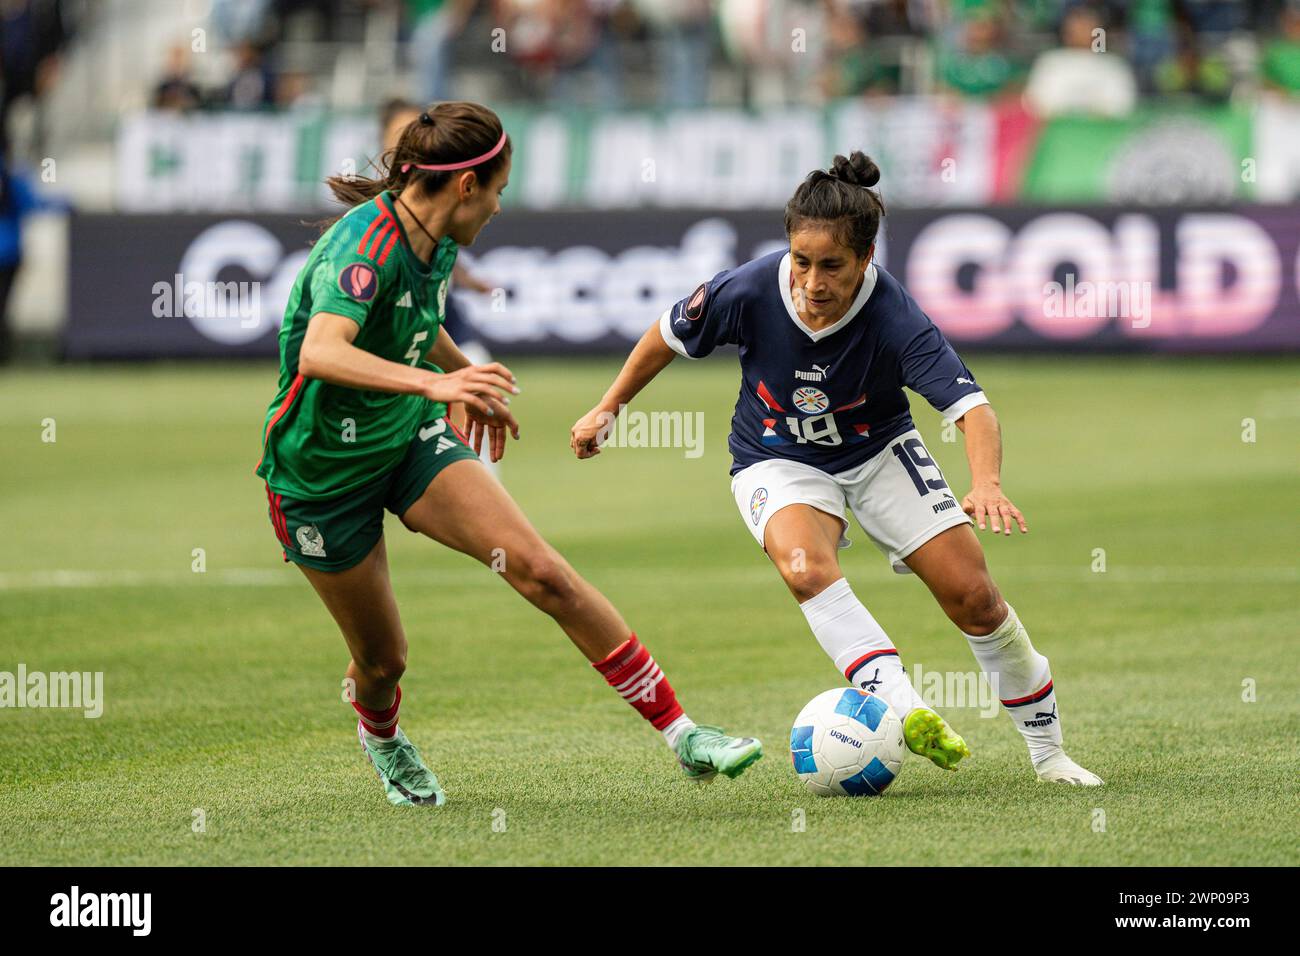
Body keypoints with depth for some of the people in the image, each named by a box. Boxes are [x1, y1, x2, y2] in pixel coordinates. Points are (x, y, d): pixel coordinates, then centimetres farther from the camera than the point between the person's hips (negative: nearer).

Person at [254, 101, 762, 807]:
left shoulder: (436, 242, -2)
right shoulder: (363, 246, -28)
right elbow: (320, 353, -46)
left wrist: (469, 384, 31)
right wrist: (433, 382, -58)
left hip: (411, 438, 6)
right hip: (321, 474, -6)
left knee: (542, 572, -14)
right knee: (381, 660, 6)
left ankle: (681, 734, -14)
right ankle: (380, 736, 45)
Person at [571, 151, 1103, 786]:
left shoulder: (894, 319, -31)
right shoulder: (749, 292, -26)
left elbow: (973, 410, -39)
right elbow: (669, 335, -5)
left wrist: (986, 484, -58)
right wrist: (609, 408, 5)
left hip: (878, 451, 0)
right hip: (778, 464, 0)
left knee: (972, 596, -6)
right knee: (804, 566, -34)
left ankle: (1047, 752, 15)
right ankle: (904, 710, -43)